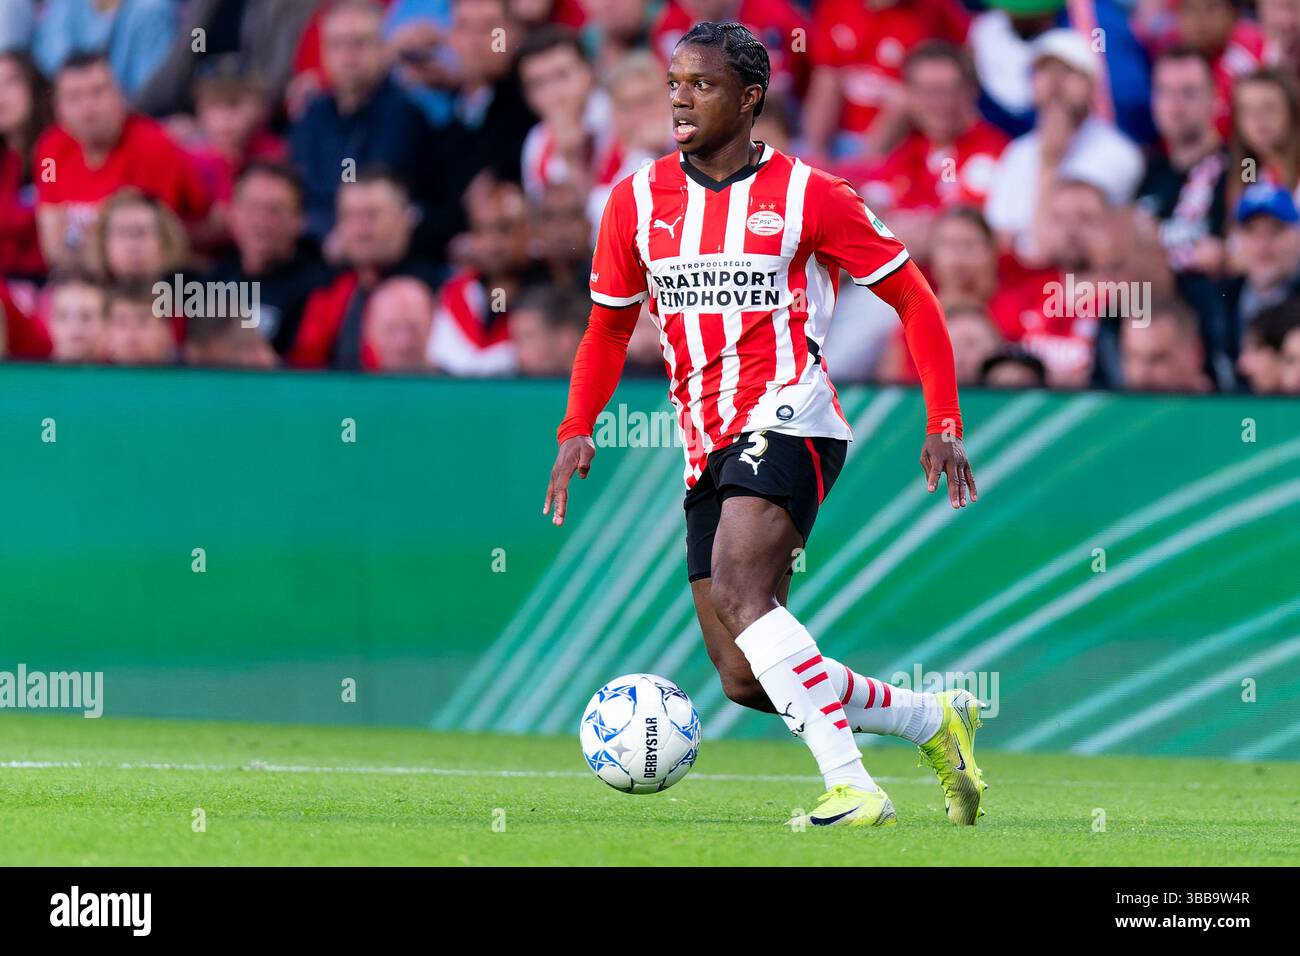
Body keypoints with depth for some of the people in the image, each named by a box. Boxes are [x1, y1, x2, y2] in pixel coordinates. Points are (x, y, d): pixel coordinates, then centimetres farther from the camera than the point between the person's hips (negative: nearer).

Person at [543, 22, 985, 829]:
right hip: (708, 450, 6)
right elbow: (610, 327, 22)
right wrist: (577, 429, 8)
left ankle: (853, 787, -31)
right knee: (745, 680, 0)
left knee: (736, 589, -31)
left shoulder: (806, 195, -3)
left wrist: (945, 423, -4)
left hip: (787, 421, -6)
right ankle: (934, 720, 20)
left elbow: (913, 300, 4)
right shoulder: (638, 201, 10)